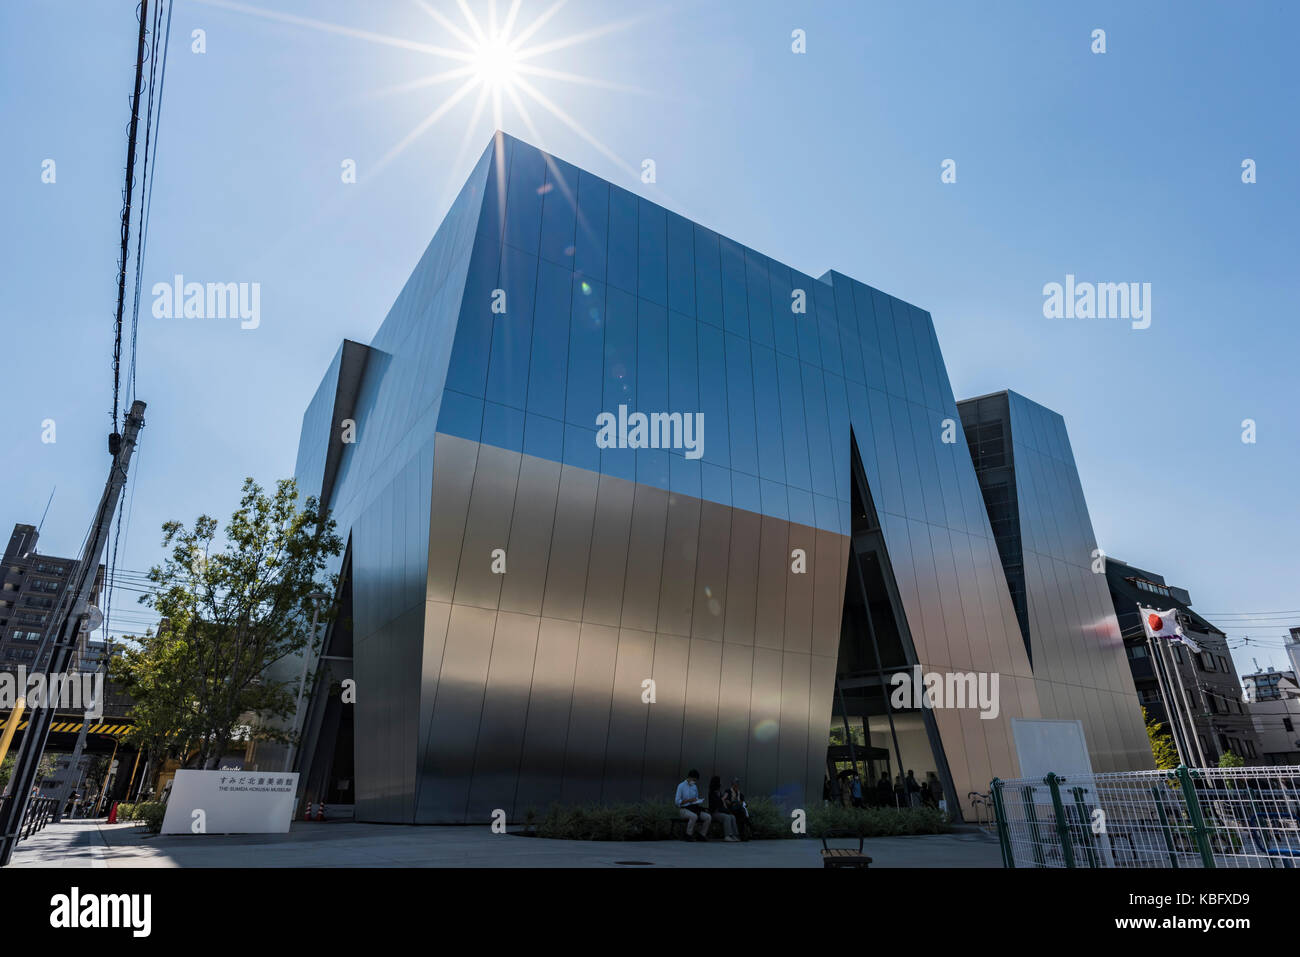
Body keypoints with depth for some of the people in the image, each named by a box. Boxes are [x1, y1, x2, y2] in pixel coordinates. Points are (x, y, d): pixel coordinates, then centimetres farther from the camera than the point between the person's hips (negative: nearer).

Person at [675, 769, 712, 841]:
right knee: (694, 816, -37)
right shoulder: (681, 786, -6)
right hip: (684, 809, -6)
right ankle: (689, 835, -17)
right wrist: (689, 800, -20)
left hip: (694, 808, 6)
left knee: (708, 817, -16)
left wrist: (699, 802, -1)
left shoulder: (695, 787, 13)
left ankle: (701, 835, -2)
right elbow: (677, 802, -11)